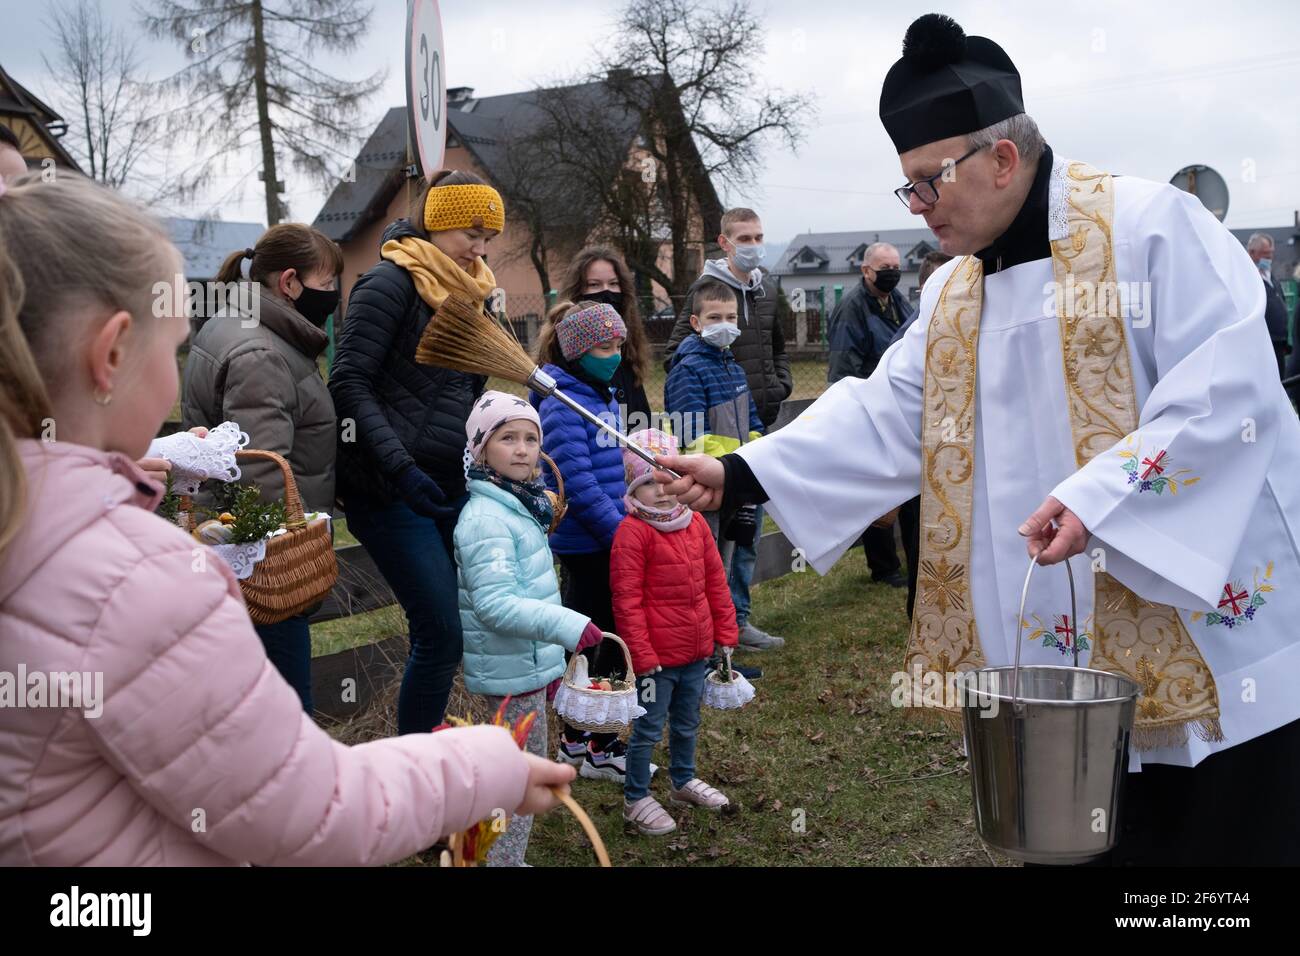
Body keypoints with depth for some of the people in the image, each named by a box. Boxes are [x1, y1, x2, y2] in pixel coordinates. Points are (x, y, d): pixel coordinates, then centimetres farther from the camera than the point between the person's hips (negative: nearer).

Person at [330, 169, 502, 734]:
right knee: (441, 630, -9)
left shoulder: (473, 293, 16)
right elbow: (350, 383, -13)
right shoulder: (392, 281, -8)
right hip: (391, 491, -8)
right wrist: (400, 466, -21)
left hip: (449, 486, 8)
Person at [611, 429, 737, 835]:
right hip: (658, 656, -6)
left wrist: (725, 634, 10)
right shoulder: (633, 532, -17)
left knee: (687, 723, 23)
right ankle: (636, 799, 24)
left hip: (697, 650, 7)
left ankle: (684, 781, 44)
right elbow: (627, 600, -18)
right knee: (648, 729, 7)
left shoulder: (695, 523, 4)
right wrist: (643, 657, -18)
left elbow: (715, 581, 10)